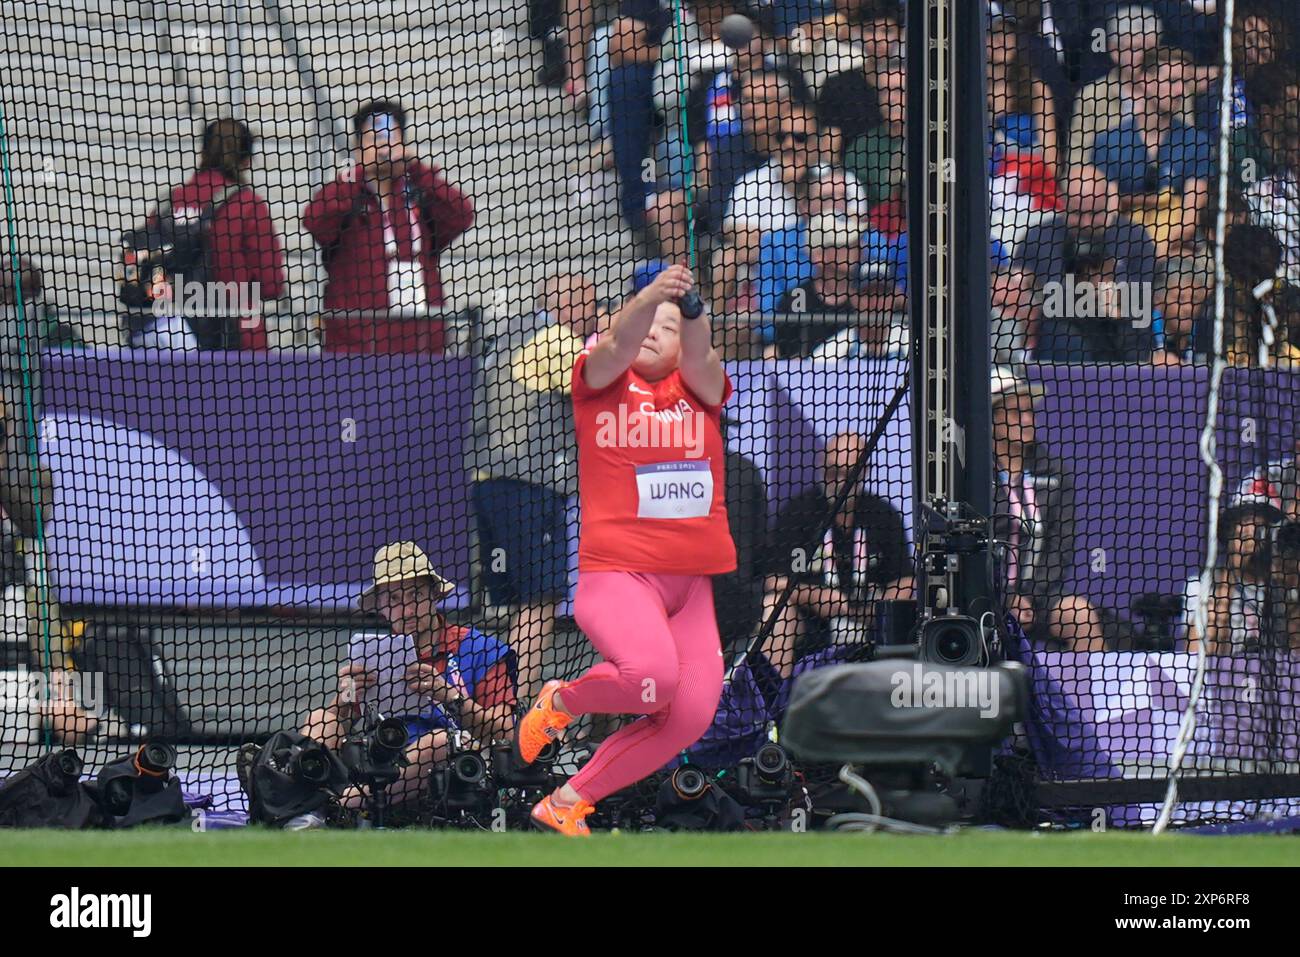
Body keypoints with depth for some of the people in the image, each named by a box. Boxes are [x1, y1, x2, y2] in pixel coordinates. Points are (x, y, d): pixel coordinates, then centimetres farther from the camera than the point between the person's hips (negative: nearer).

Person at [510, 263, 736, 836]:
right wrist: (652, 295, -37)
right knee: (651, 673, -30)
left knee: (690, 715, -6)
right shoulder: (601, 379, 5)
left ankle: (567, 803, 11)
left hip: (691, 583, 4)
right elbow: (617, 346, -17)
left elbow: (701, 358, -11)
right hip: (616, 570, -4)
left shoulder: (700, 386, 11)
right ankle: (560, 703, 4)